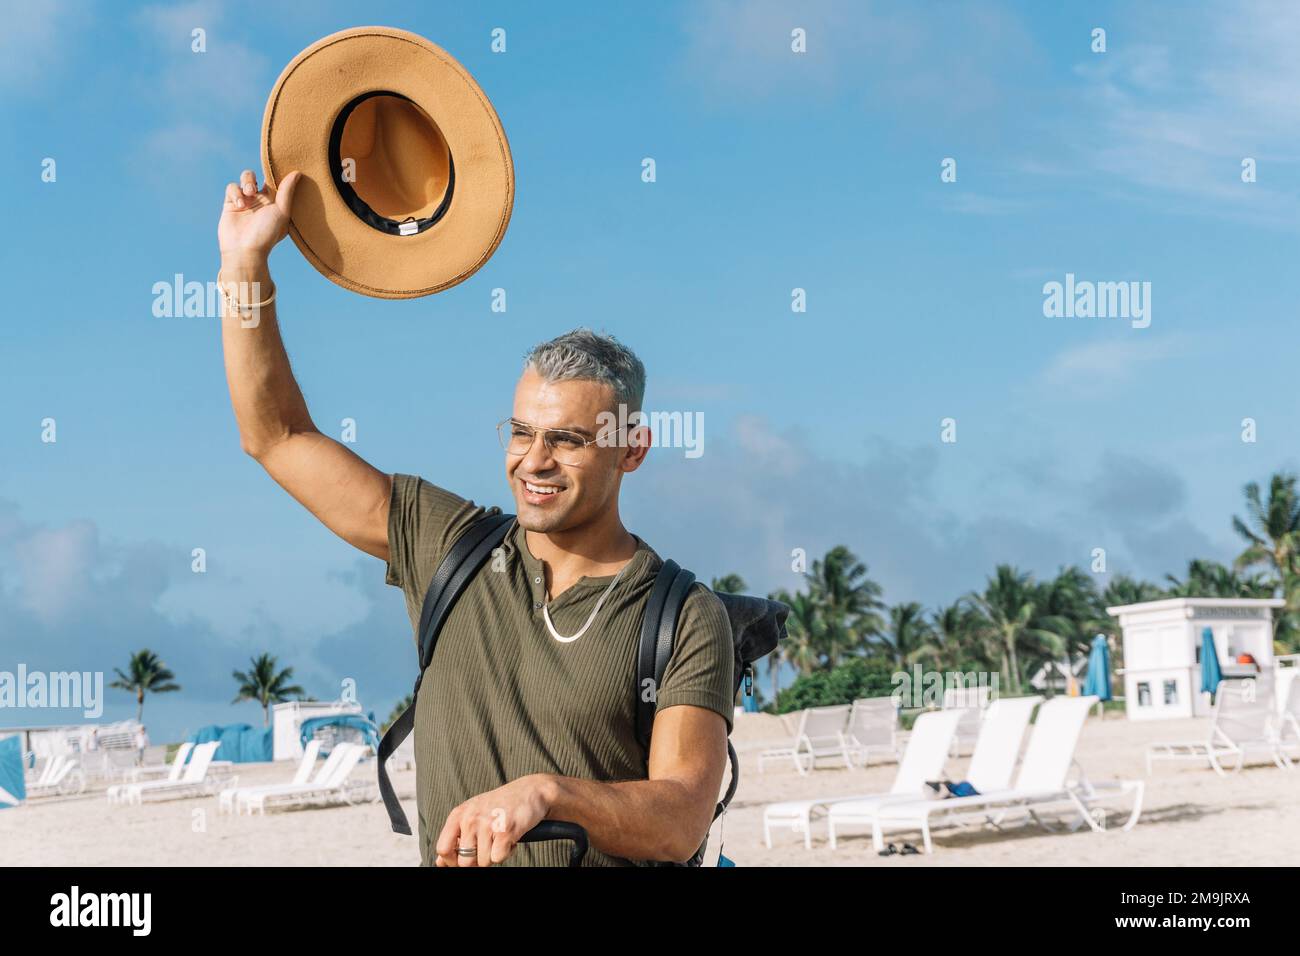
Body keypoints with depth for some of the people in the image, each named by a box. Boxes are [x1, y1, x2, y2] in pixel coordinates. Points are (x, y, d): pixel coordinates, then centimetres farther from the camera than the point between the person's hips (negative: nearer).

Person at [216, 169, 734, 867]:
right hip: (449, 860, 3)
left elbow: (682, 821, -9)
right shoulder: (448, 546, 9)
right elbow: (277, 437, 14)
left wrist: (547, 793, -25)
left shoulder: (687, 618, -1)